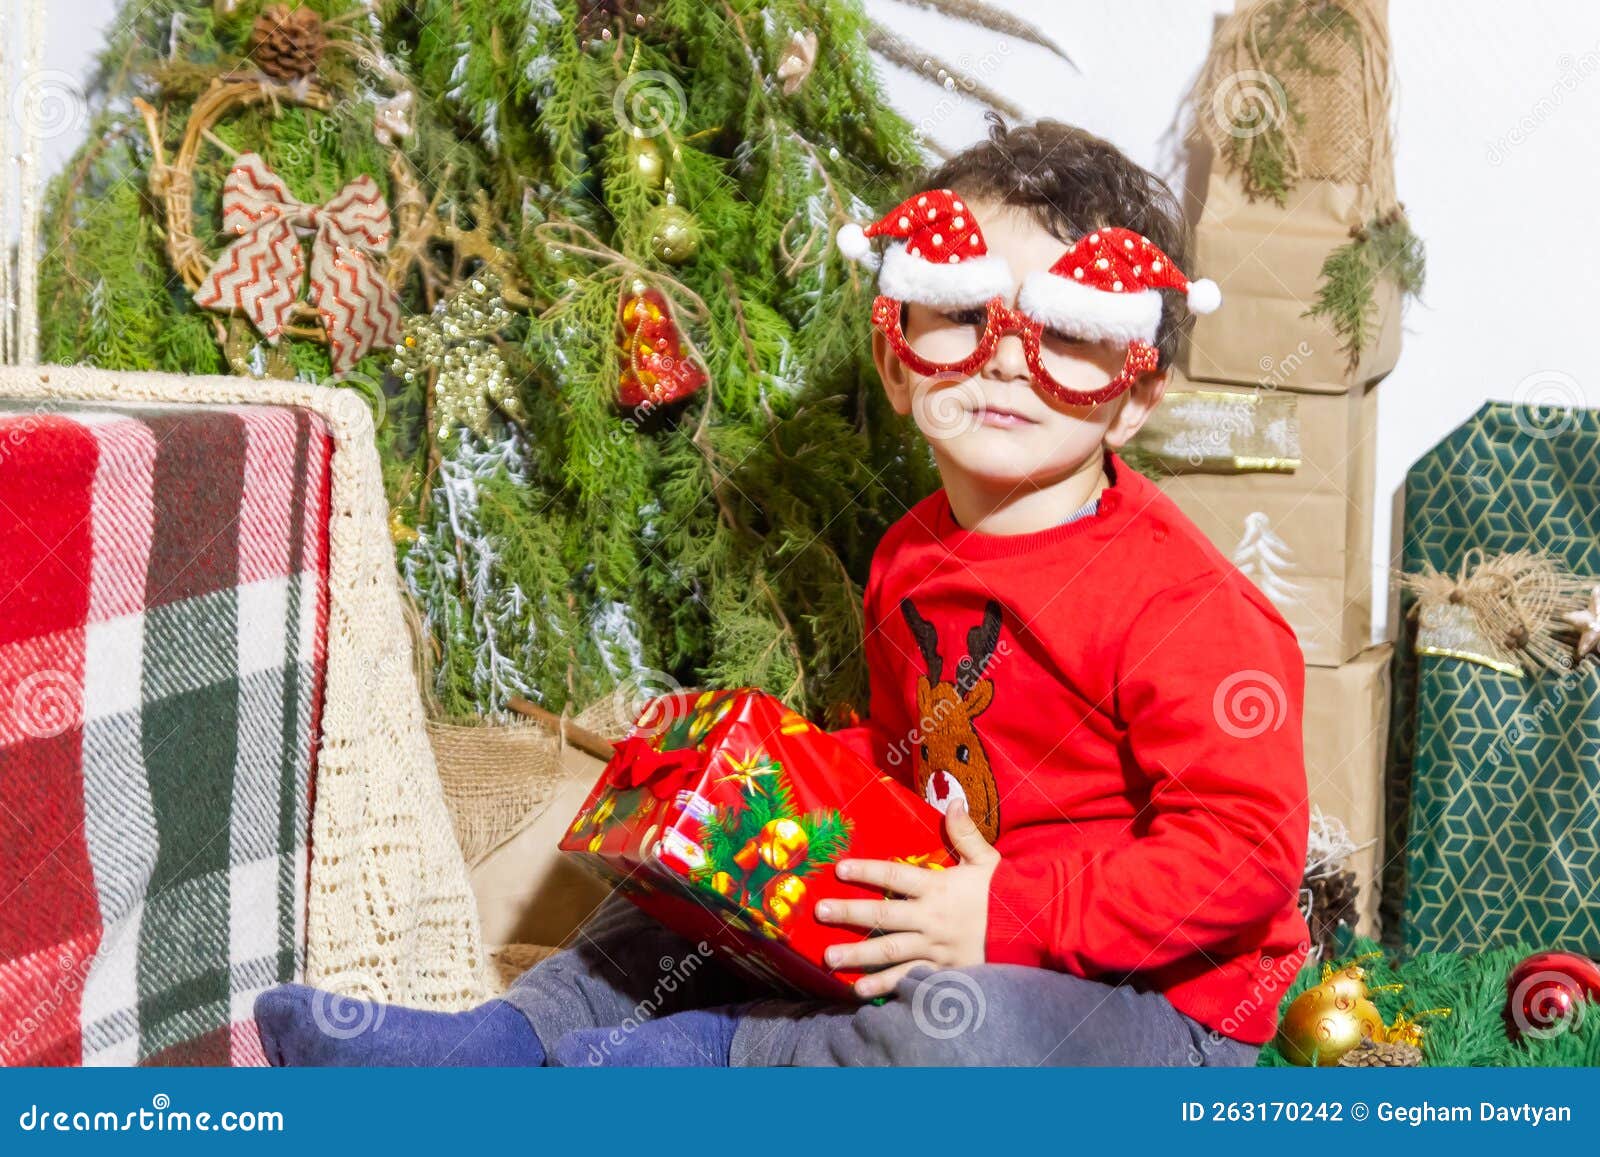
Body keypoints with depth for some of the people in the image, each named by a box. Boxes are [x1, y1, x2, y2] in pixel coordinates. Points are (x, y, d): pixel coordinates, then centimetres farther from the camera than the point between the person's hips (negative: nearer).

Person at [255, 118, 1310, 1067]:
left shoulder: (1180, 603, -22)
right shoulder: (910, 558, 6)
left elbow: (1249, 850, -26)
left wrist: (1011, 916, -29)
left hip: (1158, 1001, -8)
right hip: (960, 925, 8)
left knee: (966, 1026, -40)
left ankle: (706, 1057, -16)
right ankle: (513, 1041, 10)